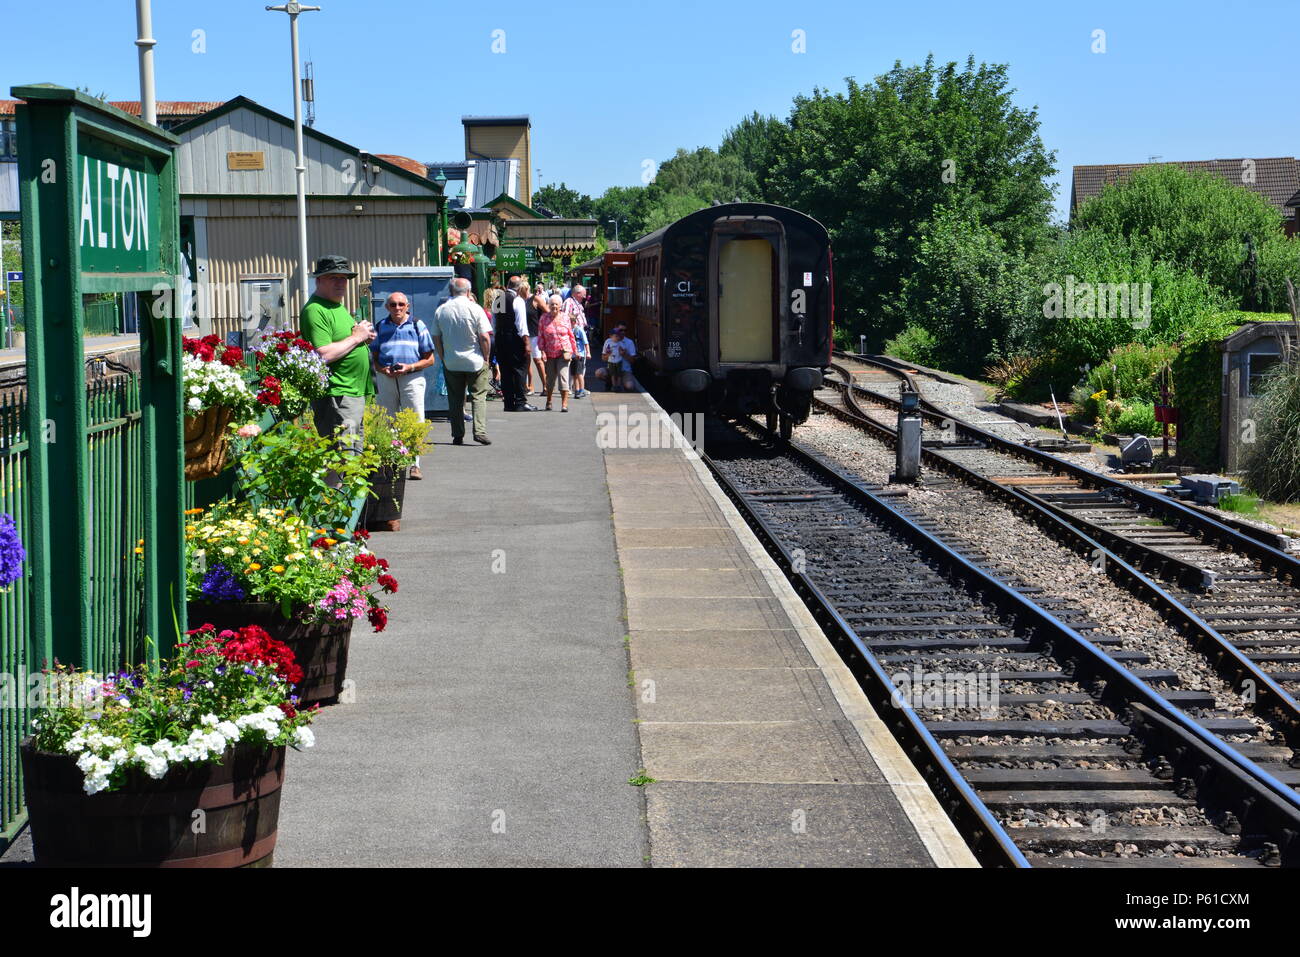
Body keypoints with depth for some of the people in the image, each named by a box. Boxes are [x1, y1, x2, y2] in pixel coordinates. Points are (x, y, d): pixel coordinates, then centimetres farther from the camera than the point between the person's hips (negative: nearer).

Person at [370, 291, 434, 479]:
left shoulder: (417, 326, 5)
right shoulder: (380, 327, 12)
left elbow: (429, 359, 5)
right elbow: (374, 358, 15)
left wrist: (409, 367, -11)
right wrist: (383, 370, -7)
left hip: (412, 378, -2)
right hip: (386, 379, 2)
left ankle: (415, 465, -5)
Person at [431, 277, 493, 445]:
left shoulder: (441, 310, 1)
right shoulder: (475, 309, -9)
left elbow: (436, 338, 4)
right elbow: (485, 337, -12)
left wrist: (443, 358, 13)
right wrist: (486, 357, 0)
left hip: (451, 362, 3)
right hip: (475, 361, -3)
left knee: (455, 399, 9)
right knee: (478, 396, 2)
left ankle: (458, 435, 9)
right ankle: (480, 431, -10)